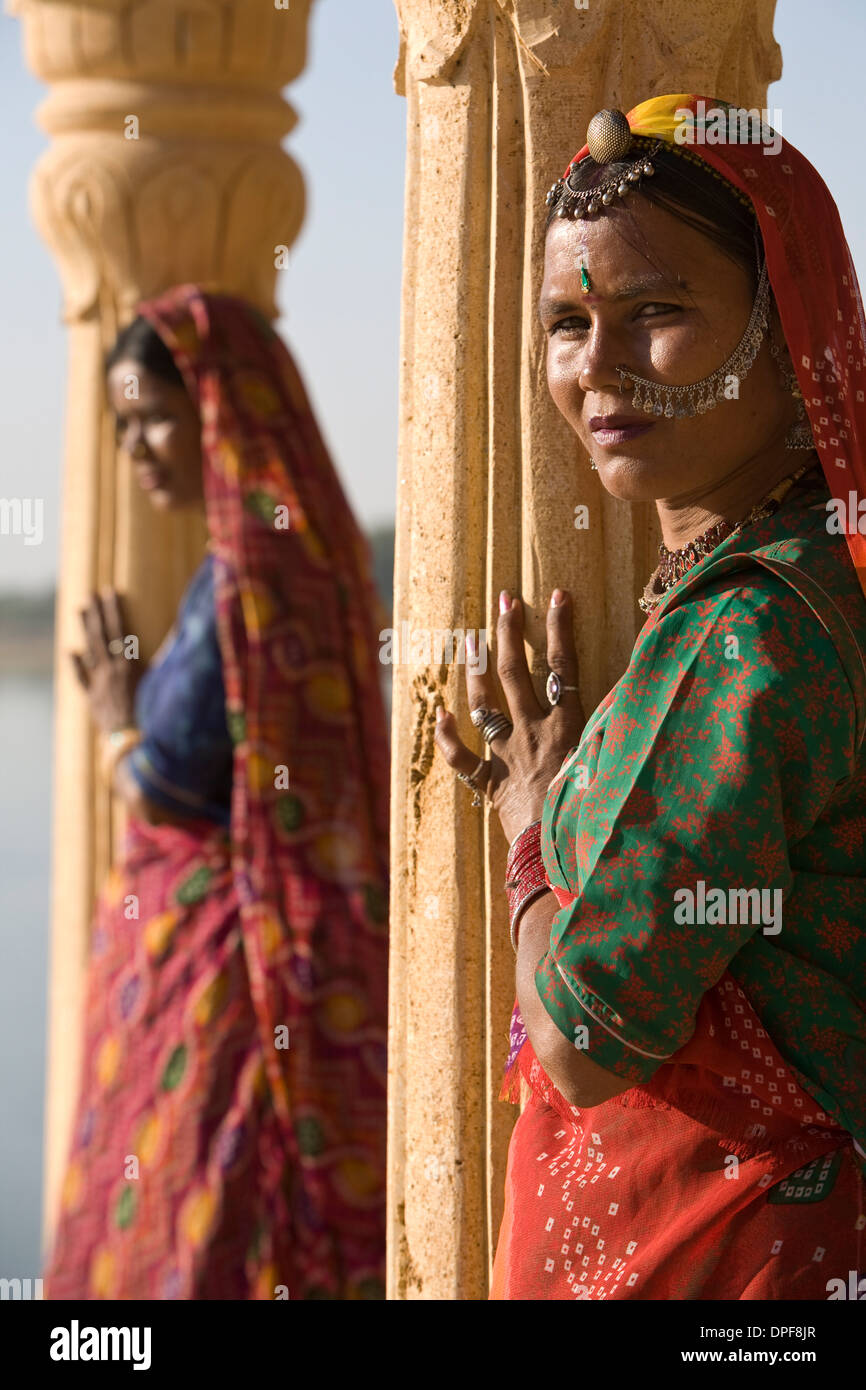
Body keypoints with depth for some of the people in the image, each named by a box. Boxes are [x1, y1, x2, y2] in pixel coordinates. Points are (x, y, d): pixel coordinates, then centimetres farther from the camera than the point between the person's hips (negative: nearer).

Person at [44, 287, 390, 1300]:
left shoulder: (248, 573, -18)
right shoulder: (314, 549, 10)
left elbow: (167, 788, -16)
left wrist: (115, 722, 2)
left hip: (223, 960, -9)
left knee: (194, 1241, -3)